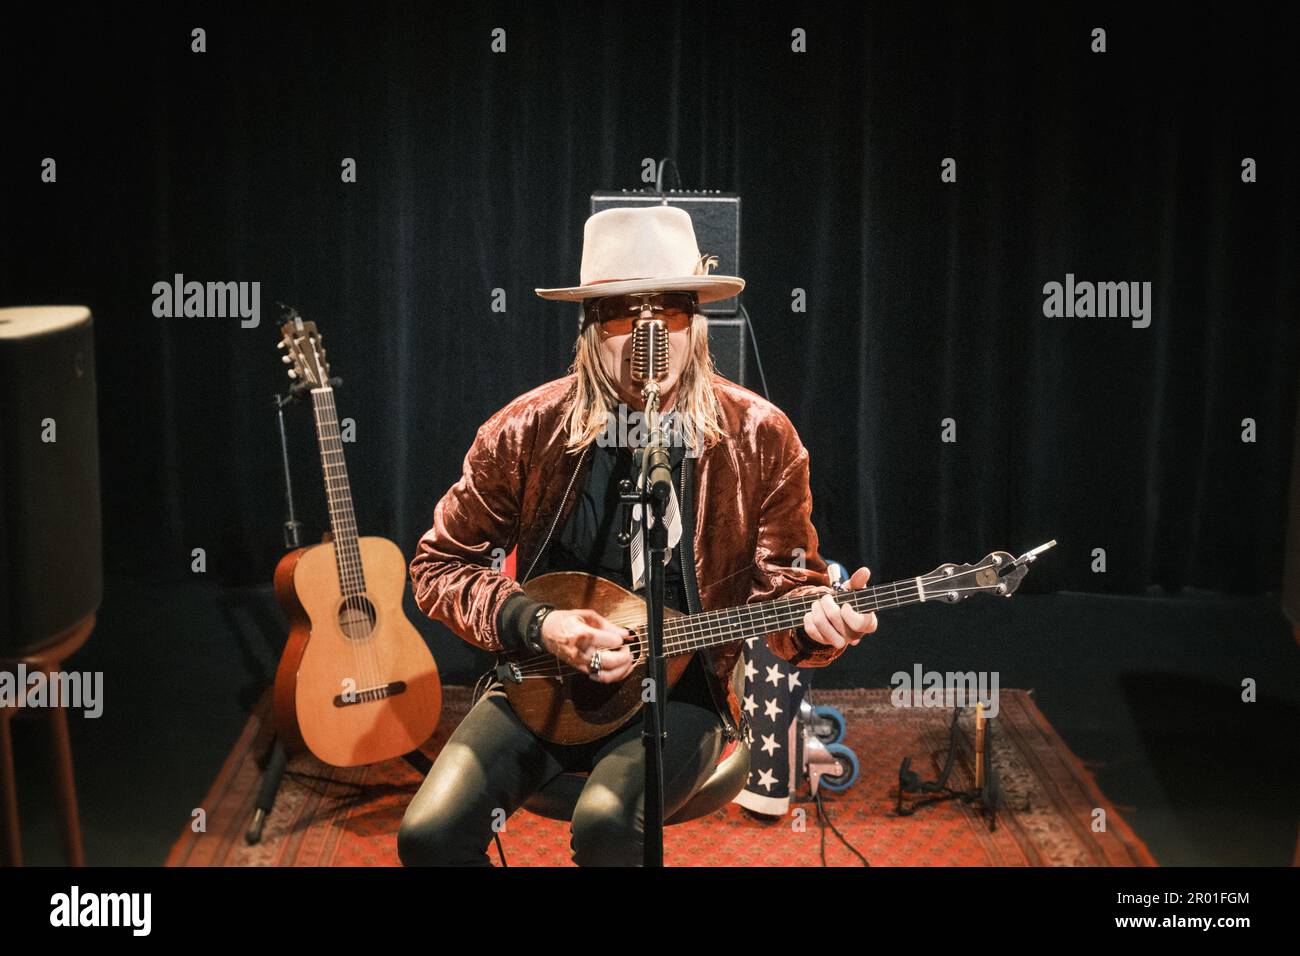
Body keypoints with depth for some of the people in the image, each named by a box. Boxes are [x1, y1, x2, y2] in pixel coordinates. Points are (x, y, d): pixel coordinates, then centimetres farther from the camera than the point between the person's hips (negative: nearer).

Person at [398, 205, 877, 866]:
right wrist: (536, 626, -13)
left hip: (681, 692, -1)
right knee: (431, 834, -20)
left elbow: (782, 586, 3)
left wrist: (816, 620, -21)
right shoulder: (527, 430, -4)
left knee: (607, 825, -32)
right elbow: (439, 565, 3)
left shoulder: (759, 438, -4)